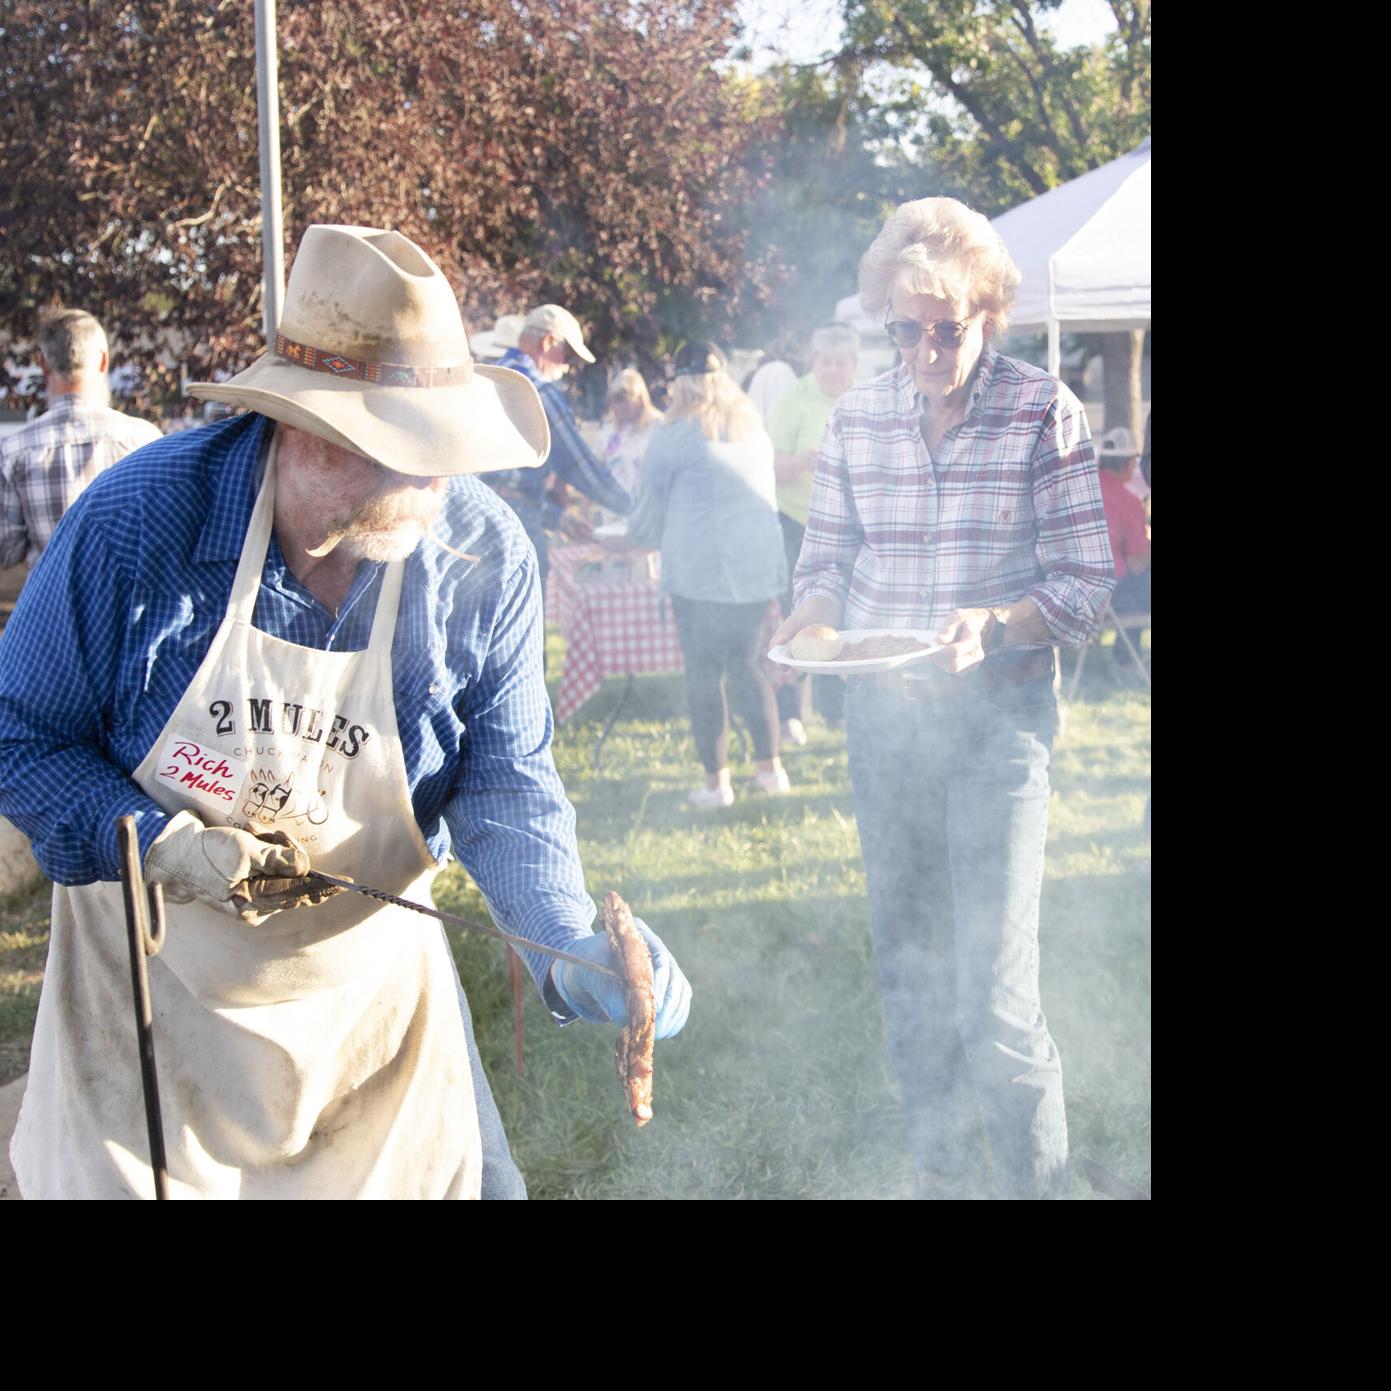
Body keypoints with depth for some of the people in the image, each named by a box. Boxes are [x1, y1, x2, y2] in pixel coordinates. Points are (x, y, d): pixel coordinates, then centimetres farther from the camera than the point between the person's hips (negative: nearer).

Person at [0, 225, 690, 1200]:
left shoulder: (486, 558, -15)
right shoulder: (139, 517, -21)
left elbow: (505, 783, -11)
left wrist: (567, 941, -29)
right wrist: (153, 842, -26)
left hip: (369, 975, 2)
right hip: (157, 973, -1)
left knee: (445, 1179, 8)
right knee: (123, 1180, 8)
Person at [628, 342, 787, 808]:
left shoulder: (675, 437, -5)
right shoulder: (757, 432, 12)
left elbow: (651, 510, 5)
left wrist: (635, 535, 28)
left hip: (699, 572, -5)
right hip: (759, 567, 6)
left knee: (703, 672, 3)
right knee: (746, 664, 17)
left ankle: (716, 780, 6)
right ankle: (770, 766, 17)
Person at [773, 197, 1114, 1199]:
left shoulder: (1044, 413, -8)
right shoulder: (858, 419, 3)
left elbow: (1086, 584, -9)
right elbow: (828, 556, 11)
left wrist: (994, 623, -26)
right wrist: (812, 614, -11)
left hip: (998, 716, -4)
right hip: (881, 714, 5)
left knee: (994, 985, -10)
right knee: (910, 966, 14)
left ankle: (1038, 1180, 7)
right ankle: (944, 1173, 29)